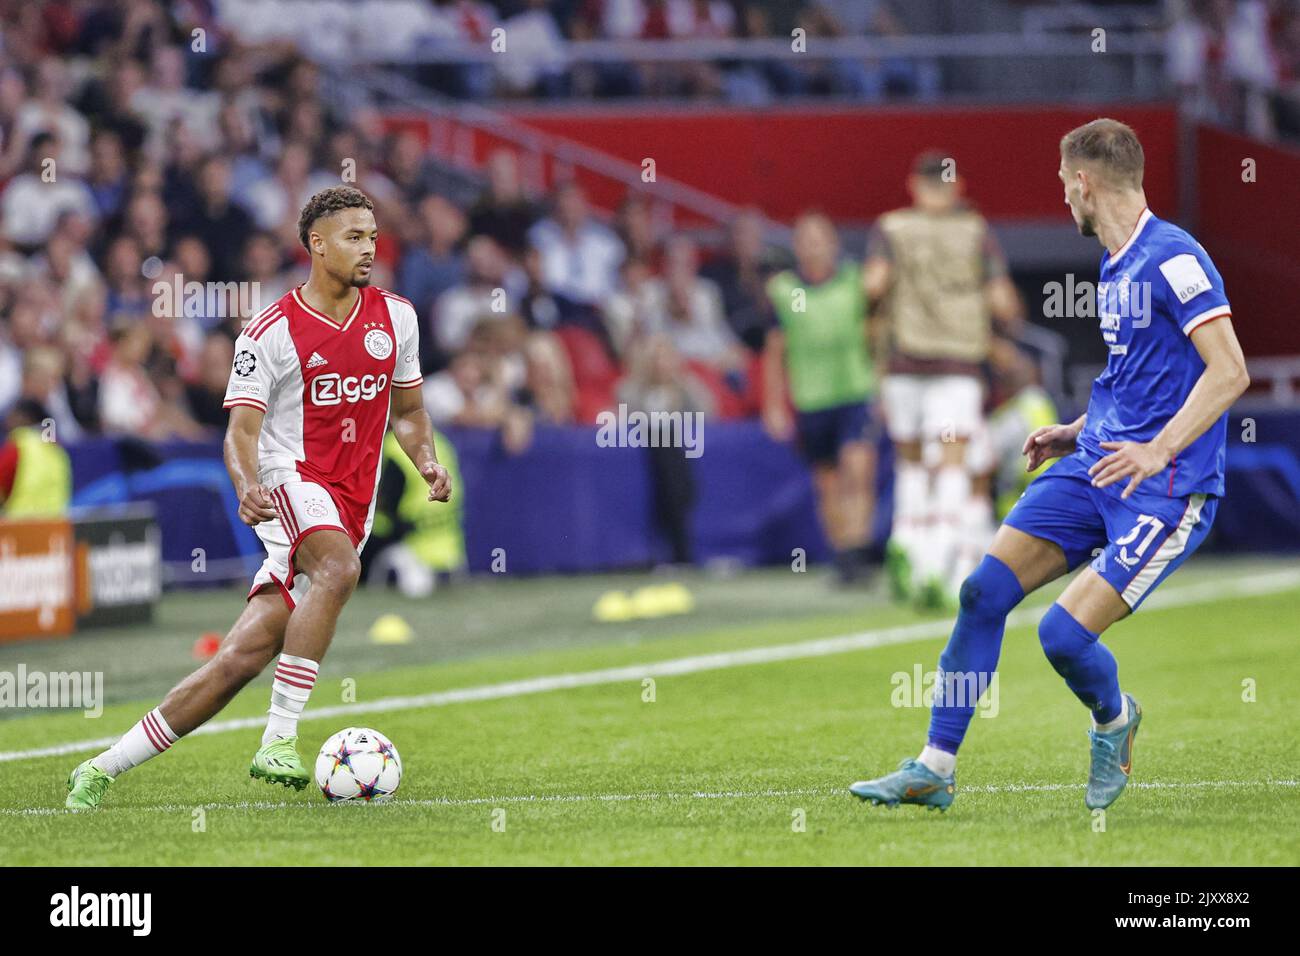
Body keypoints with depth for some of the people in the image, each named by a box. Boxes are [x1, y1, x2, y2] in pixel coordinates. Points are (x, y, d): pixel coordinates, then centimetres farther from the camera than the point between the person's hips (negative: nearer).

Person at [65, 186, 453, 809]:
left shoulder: (394, 316, 10)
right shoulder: (273, 330, -6)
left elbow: (408, 411, 21)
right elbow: (241, 432, -8)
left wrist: (427, 463, 1)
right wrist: (247, 487, -29)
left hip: (350, 510, 5)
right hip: (292, 482, -5)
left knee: (244, 657, -4)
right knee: (338, 569, -38)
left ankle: (103, 768, 3)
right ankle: (279, 739, -36)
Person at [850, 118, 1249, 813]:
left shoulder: (1173, 258, -15)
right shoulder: (1116, 265, 16)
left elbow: (1229, 372, -21)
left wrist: (1157, 450, -28)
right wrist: (1078, 434, 18)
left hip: (1167, 489, -9)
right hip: (1094, 468, 9)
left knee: (1065, 632, -17)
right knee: (983, 592, -3)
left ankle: (1114, 722, 17)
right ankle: (935, 769, 4)